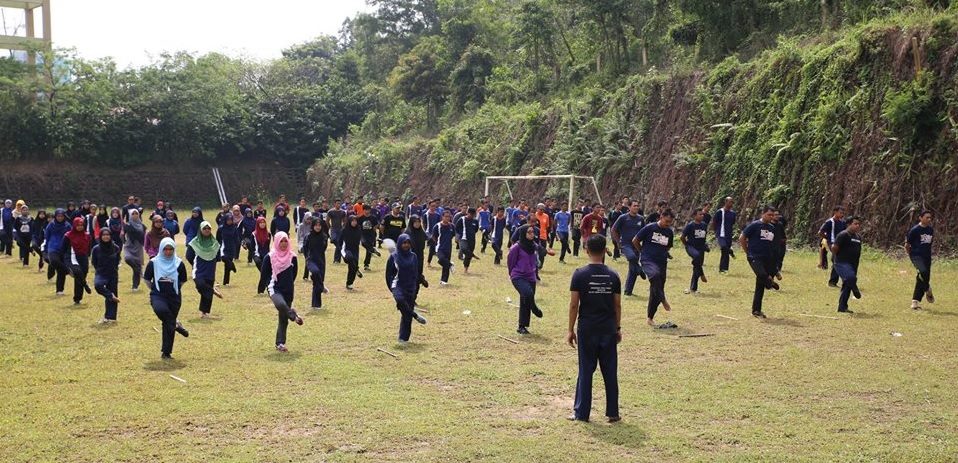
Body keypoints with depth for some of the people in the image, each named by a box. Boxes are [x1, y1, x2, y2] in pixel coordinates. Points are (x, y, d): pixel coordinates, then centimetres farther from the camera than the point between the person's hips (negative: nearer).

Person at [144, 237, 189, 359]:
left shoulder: (179, 263, 1)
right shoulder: (153, 262, 0)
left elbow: (183, 281, 14)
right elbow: (147, 278, 11)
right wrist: (154, 289, 9)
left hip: (174, 297, 1)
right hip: (158, 296, -1)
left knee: (168, 325, 4)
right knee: (161, 310, -35)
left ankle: (166, 352, 14)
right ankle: (175, 324, -6)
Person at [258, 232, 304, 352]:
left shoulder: (292, 257, 3)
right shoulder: (269, 257, -6)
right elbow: (263, 275, 1)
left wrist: (288, 283, 12)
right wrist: (270, 283, 2)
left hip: (288, 291, 3)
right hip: (274, 289, -3)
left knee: (283, 318, 5)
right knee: (281, 304, -36)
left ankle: (280, 343, 14)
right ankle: (294, 316, -9)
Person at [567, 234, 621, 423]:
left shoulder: (580, 275, -8)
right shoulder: (613, 276, 0)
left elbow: (574, 305, -7)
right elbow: (617, 305, 4)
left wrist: (571, 330, 0)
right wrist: (618, 328, 14)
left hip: (587, 329, -2)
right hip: (608, 329, 2)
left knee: (585, 372, 5)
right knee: (610, 372, 9)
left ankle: (581, 413, 9)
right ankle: (612, 413, 14)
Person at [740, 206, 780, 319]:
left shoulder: (772, 228, 14)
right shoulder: (754, 225, -5)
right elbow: (742, 239, -2)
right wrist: (748, 252, 2)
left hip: (767, 259, 6)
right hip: (754, 257, -6)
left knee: (760, 286, 7)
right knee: (762, 274, -37)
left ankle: (756, 311, 13)